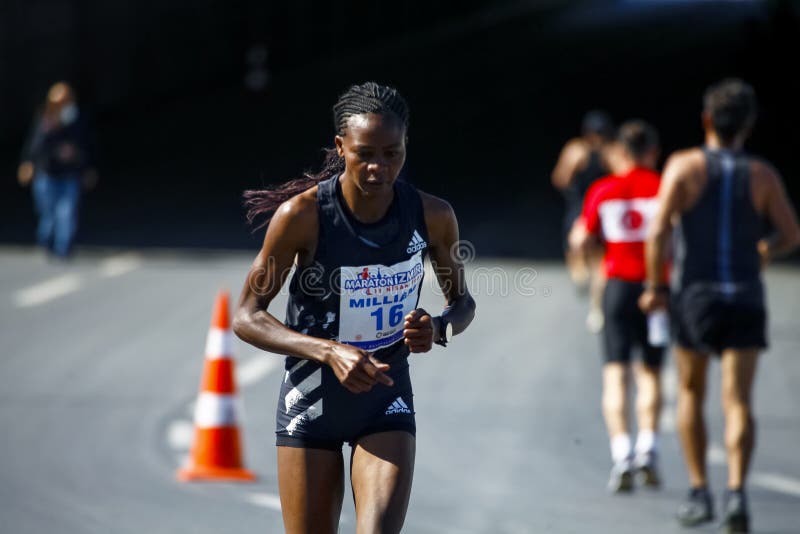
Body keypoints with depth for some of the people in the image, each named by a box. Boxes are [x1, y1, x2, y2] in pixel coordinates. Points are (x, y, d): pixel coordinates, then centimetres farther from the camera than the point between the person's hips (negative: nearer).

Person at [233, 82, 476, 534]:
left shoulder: (433, 217, -10)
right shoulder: (302, 215, -18)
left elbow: (463, 302, 8)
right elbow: (247, 317, -13)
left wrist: (438, 329, -17)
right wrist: (329, 352, -27)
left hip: (387, 399, 1)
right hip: (312, 402, -1)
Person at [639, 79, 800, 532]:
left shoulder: (684, 165, -5)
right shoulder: (762, 174, 0)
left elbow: (659, 230, -14)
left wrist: (655, 286, -3)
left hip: (696, 295, 0)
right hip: (746, 298, 0)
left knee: (691, 393, 18)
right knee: (738, 401, -4)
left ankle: (700, 493, 16)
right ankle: (737, 491, -25)